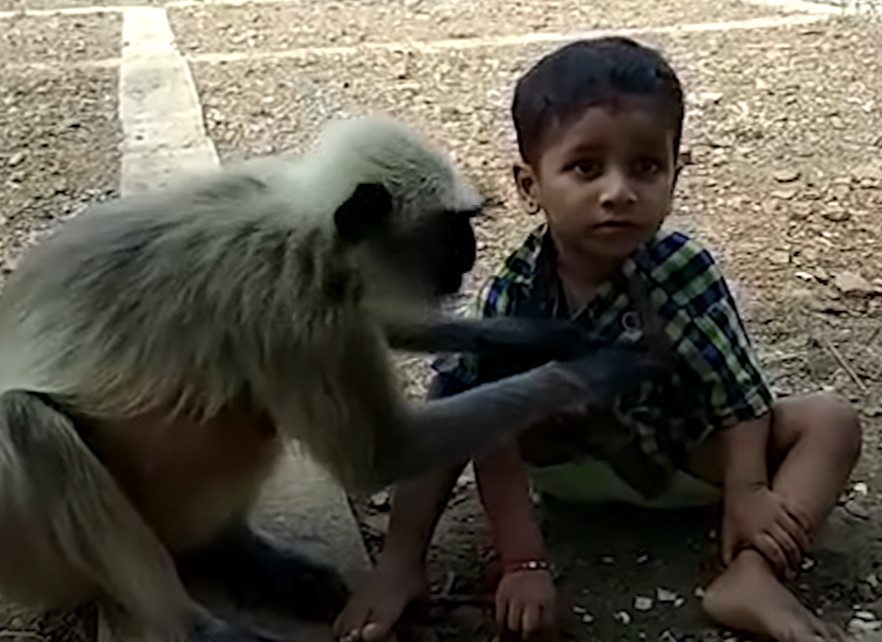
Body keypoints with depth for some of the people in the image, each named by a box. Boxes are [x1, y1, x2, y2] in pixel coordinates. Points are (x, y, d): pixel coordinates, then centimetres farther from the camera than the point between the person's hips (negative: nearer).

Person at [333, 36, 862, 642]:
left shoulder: (685, 269, -27)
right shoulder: (512, 296, -27)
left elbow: (737, 388, -16)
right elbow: (497, 435, -28)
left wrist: (746, 492, -23)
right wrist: (523, 562, -34)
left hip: (682, 458, 1)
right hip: (568, 460, 0)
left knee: (832, 420, -17)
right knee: (456, 402, -22)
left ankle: (750, 578, -33)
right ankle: (401, 561, -19)